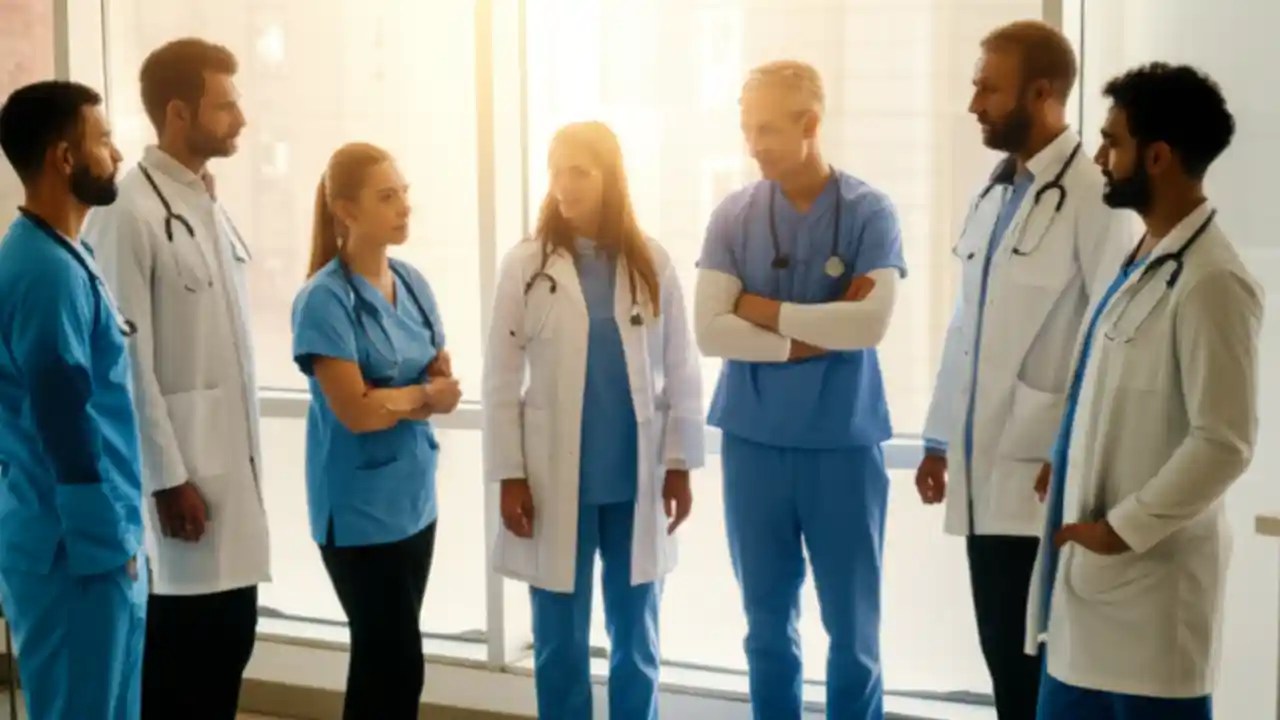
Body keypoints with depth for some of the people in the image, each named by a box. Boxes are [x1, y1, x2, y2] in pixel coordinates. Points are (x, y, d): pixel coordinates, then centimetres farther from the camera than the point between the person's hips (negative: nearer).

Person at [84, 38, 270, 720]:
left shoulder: (209, 205, 11)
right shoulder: (127, 211, -14)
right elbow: (126, 361, -16)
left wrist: (247, 455, 14)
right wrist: (167, 478, -15)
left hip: (232, 463, 8)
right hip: (180, 469, -8)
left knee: (229, 636, 11)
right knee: (178, 647, 1)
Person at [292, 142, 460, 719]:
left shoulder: (413, 284, 6)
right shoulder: (325, 300, -15)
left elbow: (446, 384, 7)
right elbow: (355, 410, -19)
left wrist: (393, 401, -12)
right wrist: (419, 395, -4)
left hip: (414, 499, 7)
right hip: (360, 510, -6)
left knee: (380, 660, 14)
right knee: (398, 664, -3)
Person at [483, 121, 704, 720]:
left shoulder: (652, 263, 1)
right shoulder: (526, 265, -2)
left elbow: (681, 372, 4)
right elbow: (501, 379, -2)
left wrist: (679, 463, 0)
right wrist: (510, 475, -6)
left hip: (636, 477, 1)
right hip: (556, 479, -1)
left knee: (635, 637, 12)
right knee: (560, 641, 7)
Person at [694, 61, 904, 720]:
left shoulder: (868, 211, -5)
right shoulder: (732, 216, 0)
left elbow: (872, 322, -17)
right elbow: (711, 330, -9)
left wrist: (763, 308, -10)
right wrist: (818, 335, -13)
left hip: (844, 443, -2)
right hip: (754, 442, 2)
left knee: (853, 627, 6)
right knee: (768, 625, 12)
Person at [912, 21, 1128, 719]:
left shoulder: (1092, 197, -13)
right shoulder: (991, 194, 13)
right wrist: (941, 437, 17)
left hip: (1045, 477, -8)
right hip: (984, 470, 8)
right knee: (1005, 663, 13)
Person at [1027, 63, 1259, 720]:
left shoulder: (1210, 282, -19)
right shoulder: (1138, 261, 10)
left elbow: (1224, 444, -21)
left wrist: (1123, 529, -17)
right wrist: (1066, 465, 12)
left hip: (1151, 574, -9)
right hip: (1090, 567, 9)